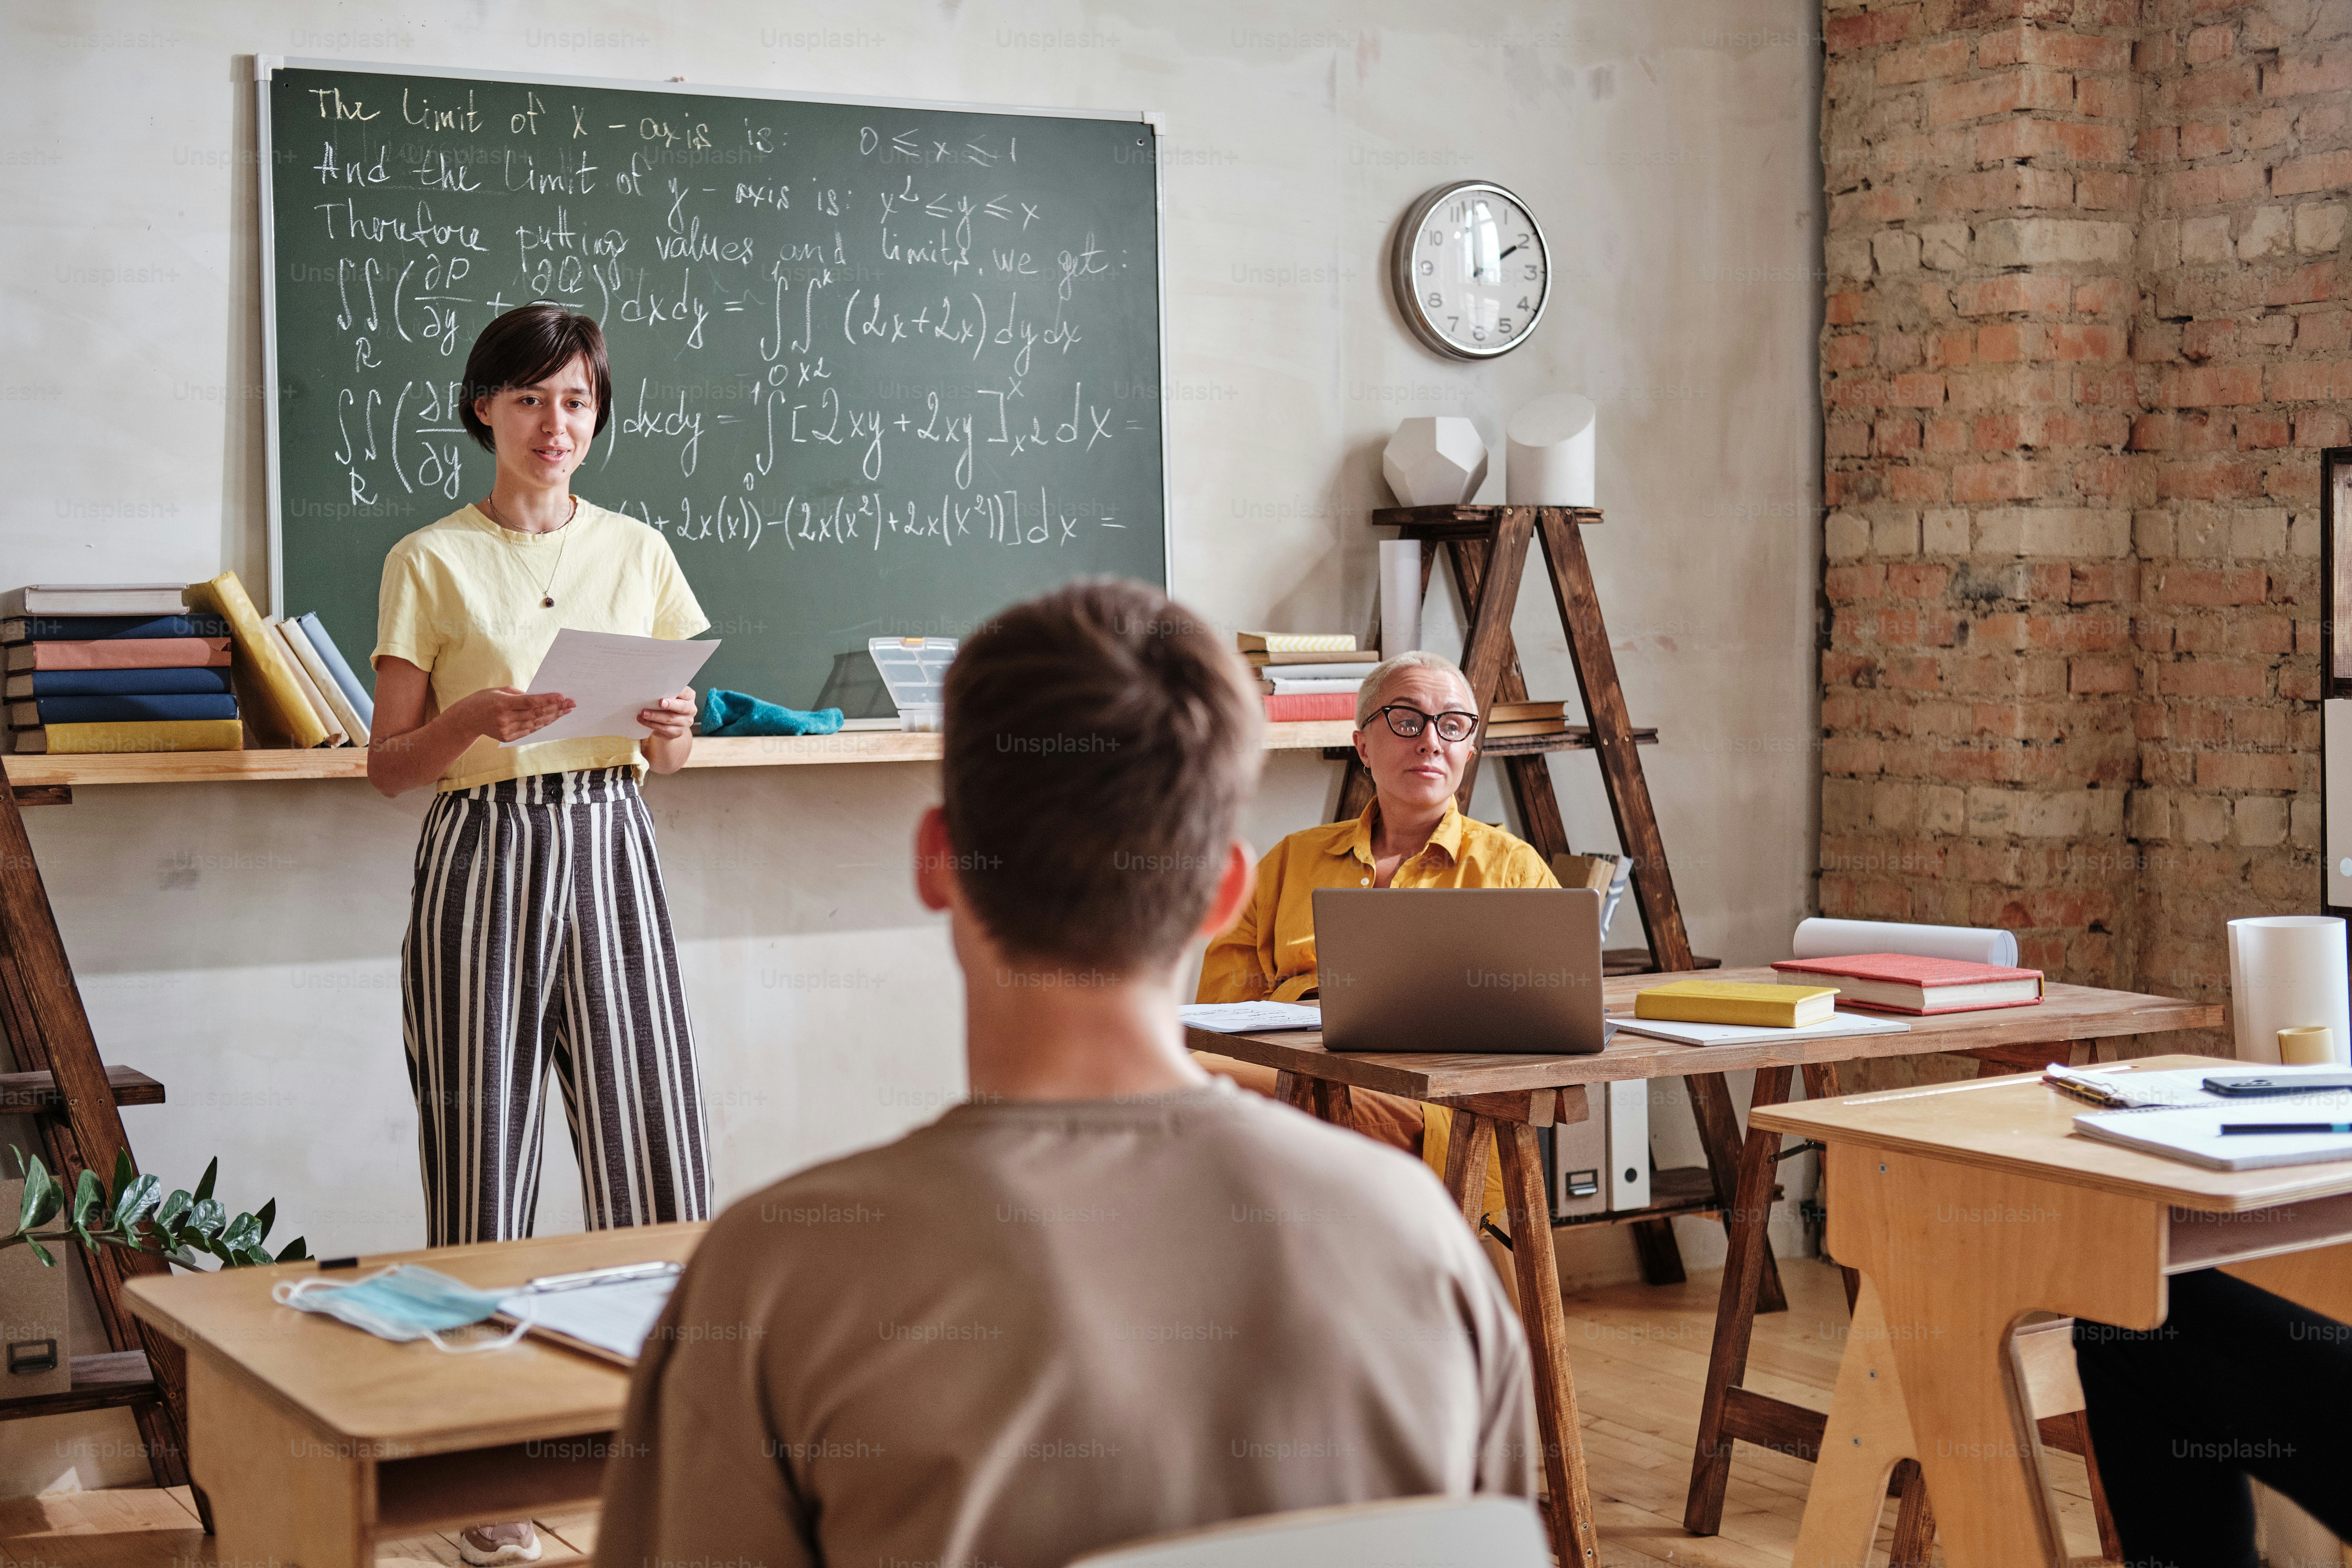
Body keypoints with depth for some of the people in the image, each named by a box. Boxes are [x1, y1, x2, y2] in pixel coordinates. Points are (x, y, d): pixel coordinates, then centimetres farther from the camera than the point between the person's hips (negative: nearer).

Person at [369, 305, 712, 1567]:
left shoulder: (637, 552, 11)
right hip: (485, 854, -3)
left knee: (650, 1144, -1)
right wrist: (480, 719, -18)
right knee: (486, 1146, -2)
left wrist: (675, 732, -8)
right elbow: (389, 764, 0)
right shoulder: (431, 562, 1)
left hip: (608, 850, 3)